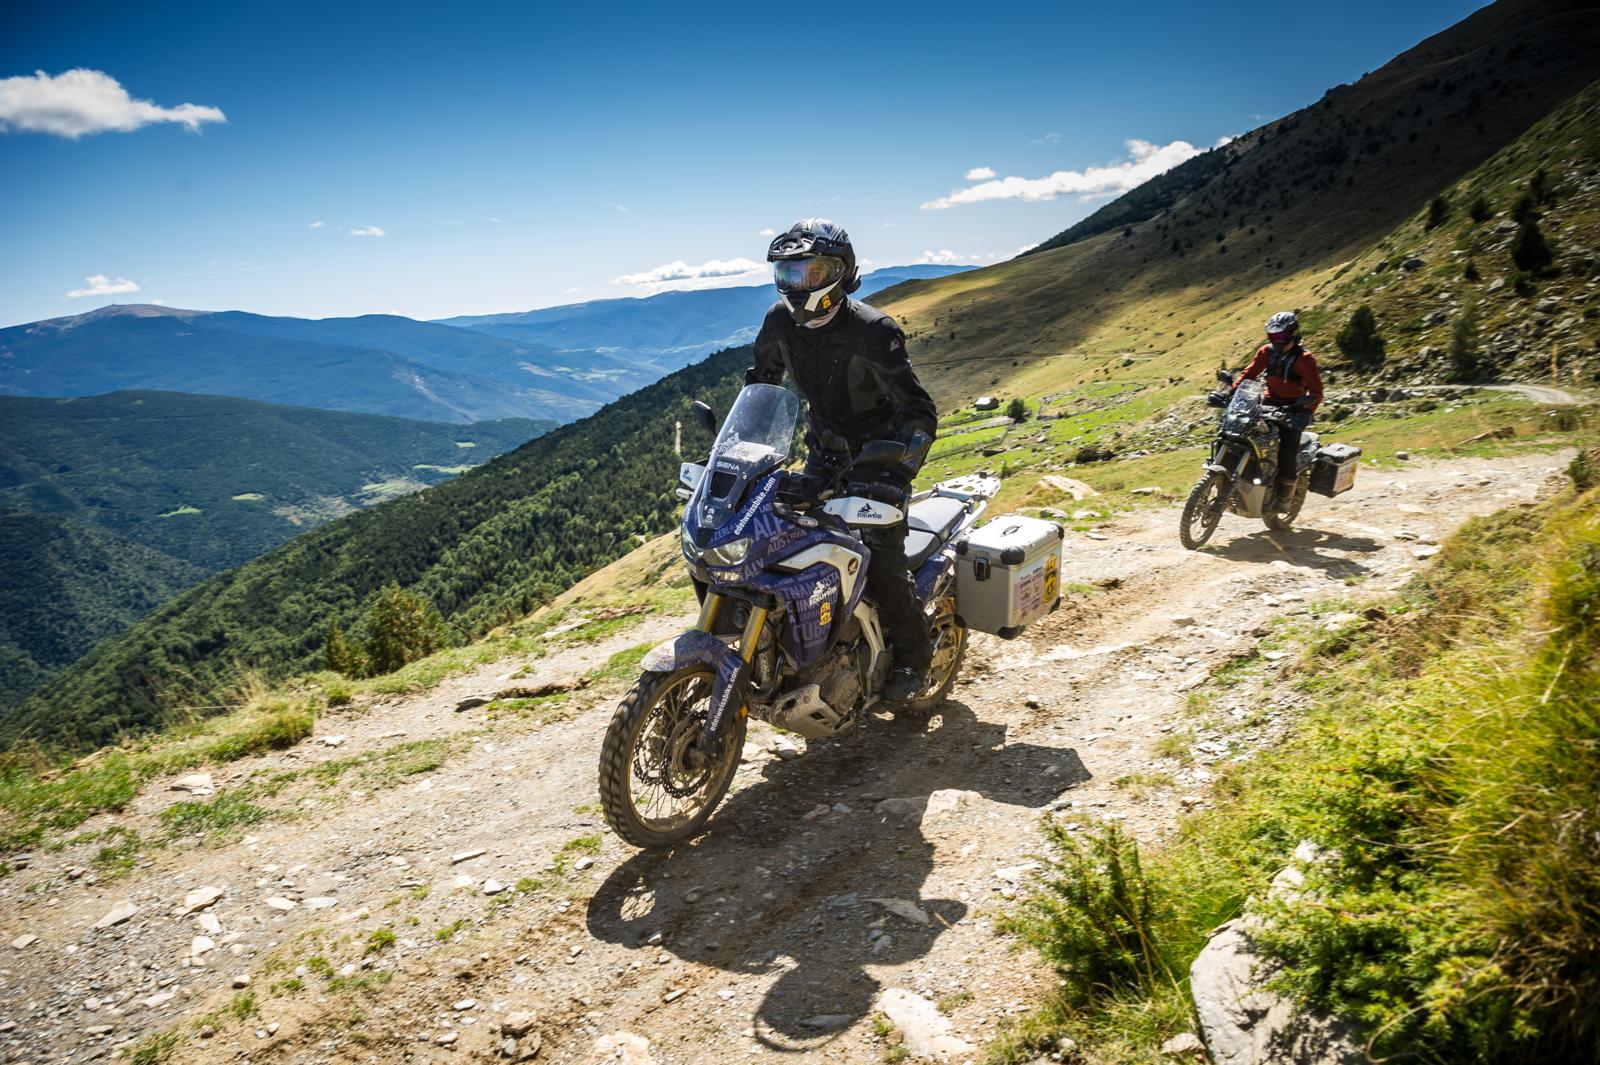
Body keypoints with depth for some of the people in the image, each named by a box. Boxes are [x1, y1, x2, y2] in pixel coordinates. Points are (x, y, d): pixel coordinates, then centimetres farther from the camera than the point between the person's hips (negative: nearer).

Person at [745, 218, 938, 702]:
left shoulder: (872, 332, -25)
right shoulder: (780, 321, -7)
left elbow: (920, 412, -28)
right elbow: (761, 378, 14)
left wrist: (897, 474, -40)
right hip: (825, 451, 6)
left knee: (882, 561, -11)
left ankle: (913, 658, 11)